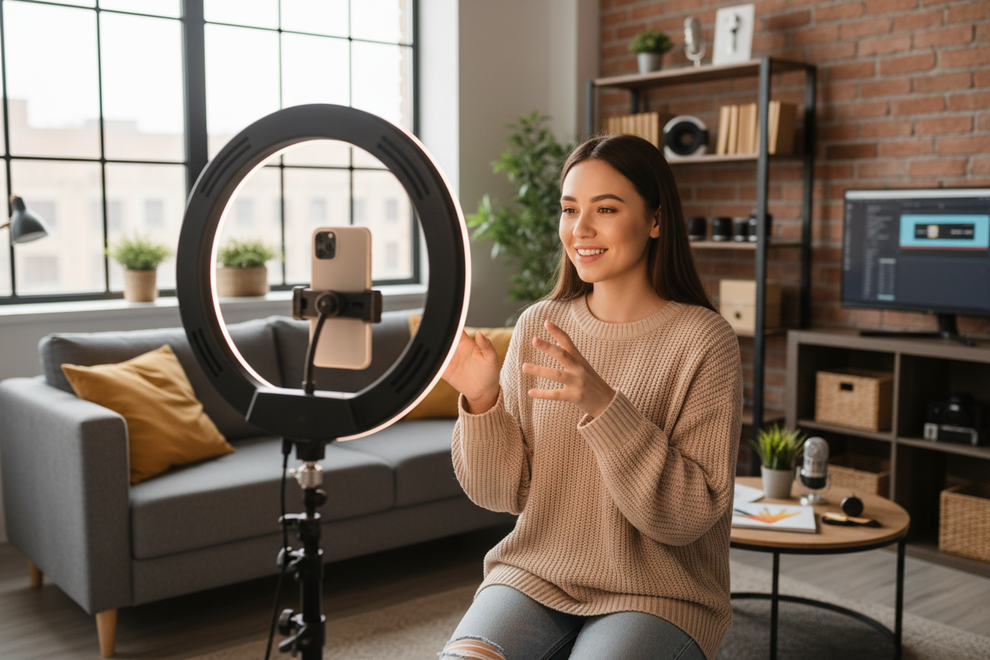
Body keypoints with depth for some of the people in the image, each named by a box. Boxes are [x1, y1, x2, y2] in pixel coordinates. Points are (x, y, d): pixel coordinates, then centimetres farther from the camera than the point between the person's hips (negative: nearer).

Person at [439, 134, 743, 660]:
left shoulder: (703, 339, -10)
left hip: (655, 596, -2)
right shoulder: (538, 325, 2)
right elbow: (503, 492, 2)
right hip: (534, 575, 3)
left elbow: (690, 515, -14)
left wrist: (603, 405, -26)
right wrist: (482, 400, -16)